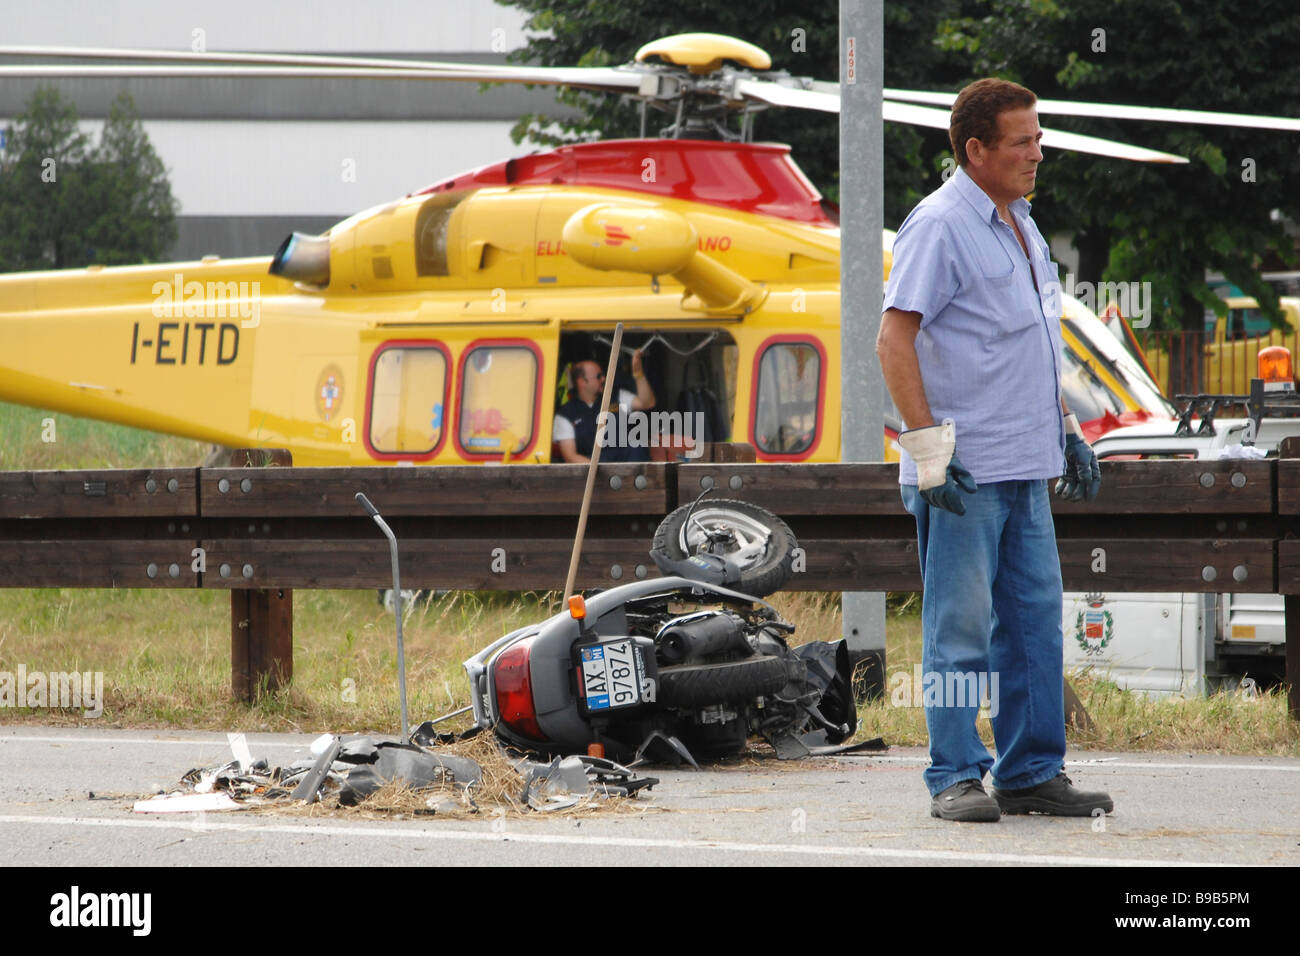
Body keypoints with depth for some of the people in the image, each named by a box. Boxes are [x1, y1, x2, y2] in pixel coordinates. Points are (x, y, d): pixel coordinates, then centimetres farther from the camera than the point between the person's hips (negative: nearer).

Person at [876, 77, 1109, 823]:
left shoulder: (1020, 225, 16)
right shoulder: (940, 225, -11)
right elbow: (894, 340, -16)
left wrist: (1068, 430, 21)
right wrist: (929, 448, -20)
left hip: (1025, 468, 8)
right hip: (962, 473, -8)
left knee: (1035, 622, 9)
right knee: (961, 629, -4)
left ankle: (1032, 774, 15)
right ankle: (957, 779, 0)